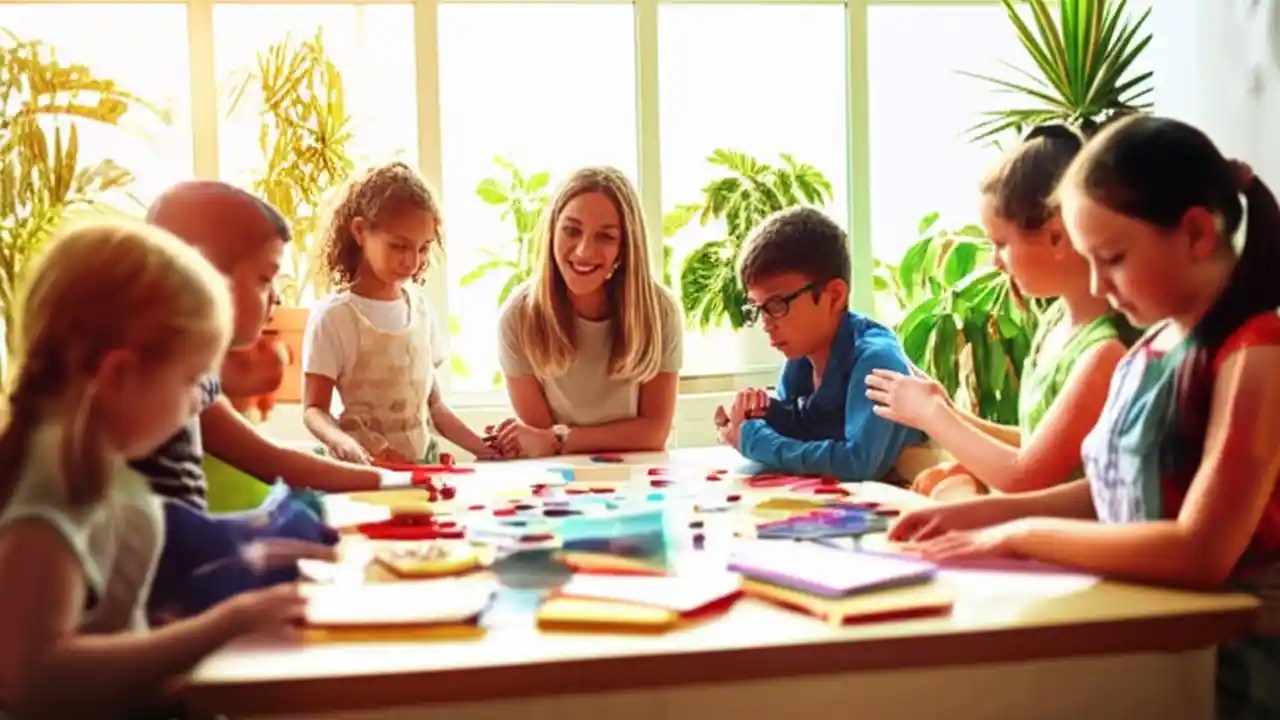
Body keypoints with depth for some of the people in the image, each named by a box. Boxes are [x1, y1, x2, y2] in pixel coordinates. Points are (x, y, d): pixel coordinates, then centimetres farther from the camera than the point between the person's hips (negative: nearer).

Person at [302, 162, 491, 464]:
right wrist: (347, 445, -27)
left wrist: (485, 448, 6)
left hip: (424, 465, 5)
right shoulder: (333, 316, -7)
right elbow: (314, 410, -8)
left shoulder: (420, 307, 10)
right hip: (365, 471, -4)